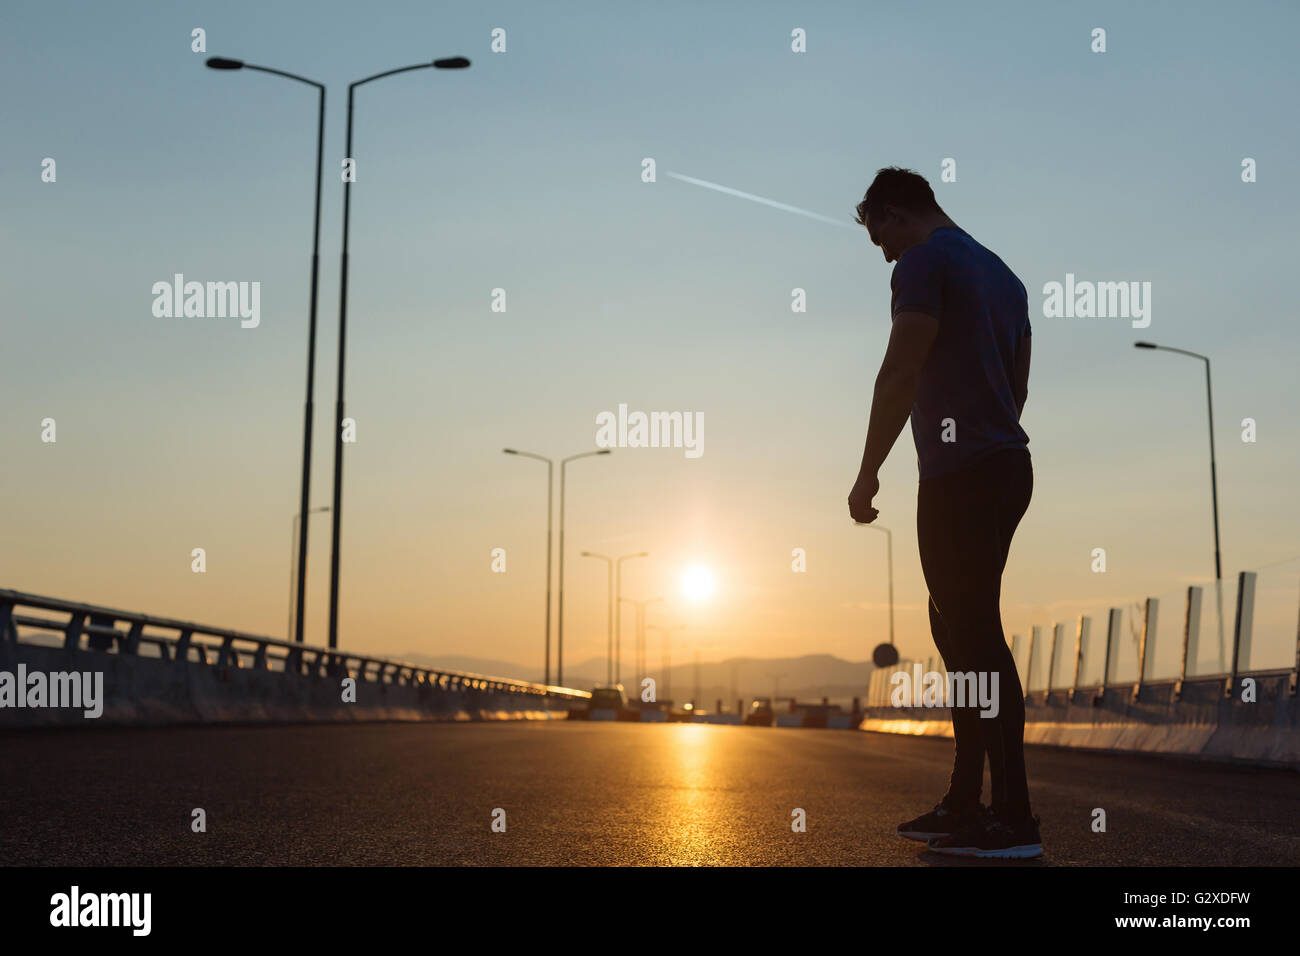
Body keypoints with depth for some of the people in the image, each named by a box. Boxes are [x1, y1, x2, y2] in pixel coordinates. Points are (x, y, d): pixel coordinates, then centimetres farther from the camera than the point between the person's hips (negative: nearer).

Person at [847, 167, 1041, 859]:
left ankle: (1013, 821, -5)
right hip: (1008, 465, 9)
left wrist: (868, 472, -11)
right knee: (957, 628, 13)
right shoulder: (1000, 272, 21)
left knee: (974, 636, -8)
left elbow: (900, 375, -15)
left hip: (959, 474, -9)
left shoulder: (924, 263, -6)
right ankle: (964, 802, 17)